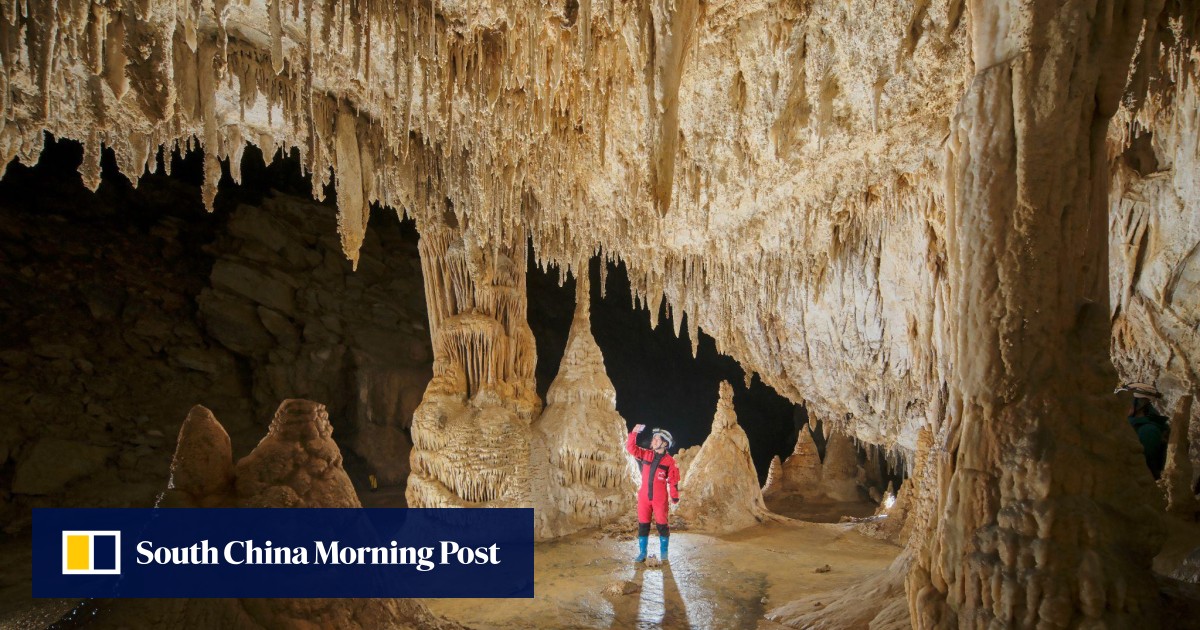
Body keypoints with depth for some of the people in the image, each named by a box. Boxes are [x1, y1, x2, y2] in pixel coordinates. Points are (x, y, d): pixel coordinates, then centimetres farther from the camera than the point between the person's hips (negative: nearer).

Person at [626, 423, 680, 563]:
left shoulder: (670, 461, -6)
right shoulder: (645, 454, 4)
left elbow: (673, 481, -4)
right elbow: (631, 447, 1)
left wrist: (675, 497, -4)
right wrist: (634, 433, -11)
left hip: (660, 499, -3)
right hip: (644, 497, 3)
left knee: (662, 524, 4)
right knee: (643, 524, 6)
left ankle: (664, 553, 18)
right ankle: (642, 553, 14)